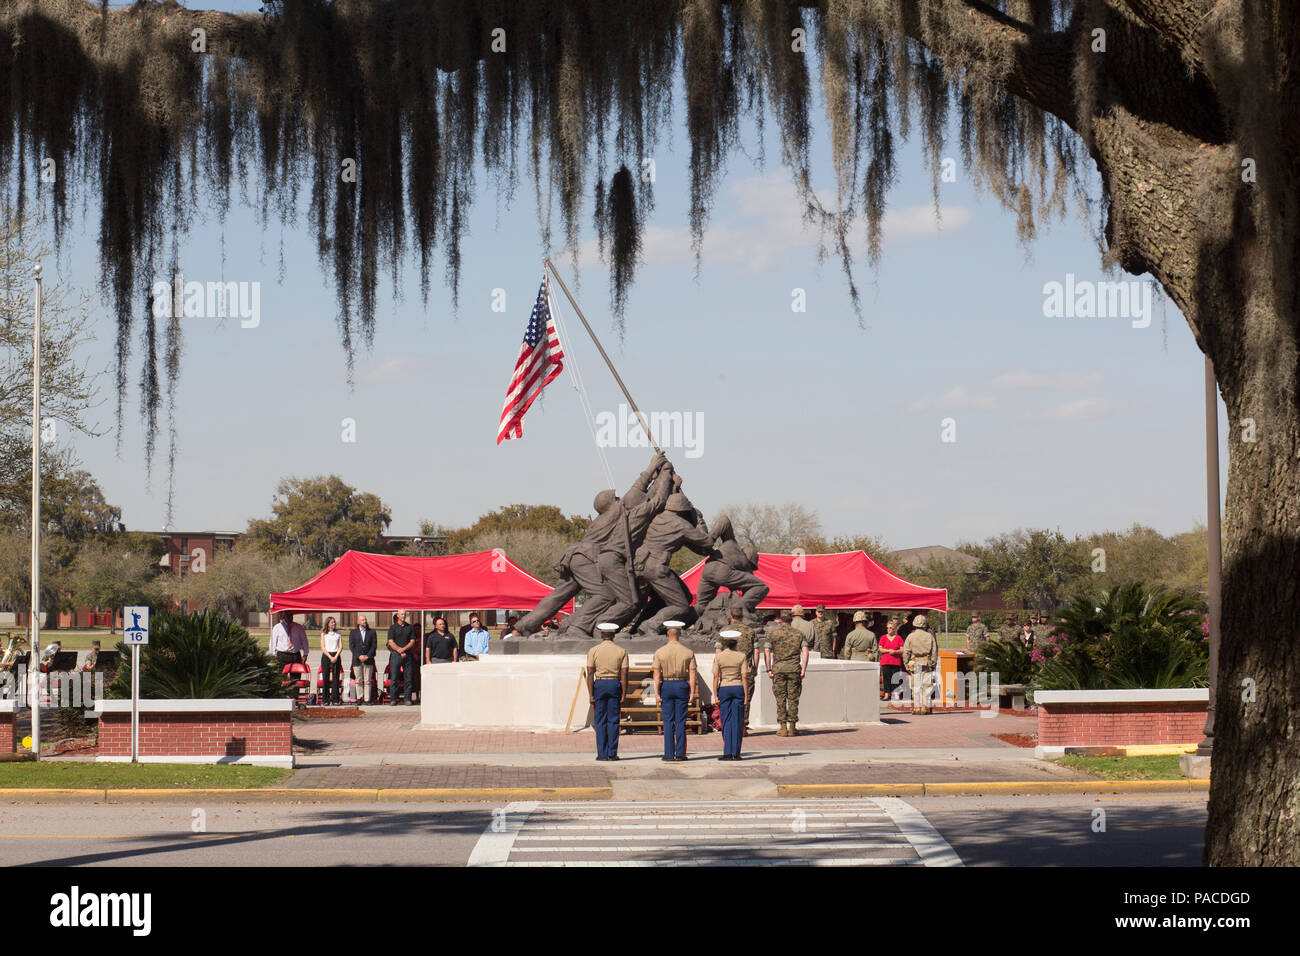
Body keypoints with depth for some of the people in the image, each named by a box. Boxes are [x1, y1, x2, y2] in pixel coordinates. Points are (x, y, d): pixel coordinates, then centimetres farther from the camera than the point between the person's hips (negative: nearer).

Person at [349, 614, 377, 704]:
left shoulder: (372, 632, 9)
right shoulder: (353, 632, 9)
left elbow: (374, 646, 3)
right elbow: (351, 646, 1)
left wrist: (367, 656, -9)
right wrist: (359, 656, -10)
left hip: (368, 660, 0)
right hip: (357, 660, 0)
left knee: (367, 681, -3)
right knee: (358, 681, 2)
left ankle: (367, 699, -2)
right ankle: (359, 698, 11)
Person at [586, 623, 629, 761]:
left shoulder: (593, 651, 0)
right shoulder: (621, 652, 2)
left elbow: (590, 674, -5)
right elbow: (624, 675, -3)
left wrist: (591, 695, -5)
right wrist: (623, 696, -1)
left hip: (599, 684, -1)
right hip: (615, 685, 1)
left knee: (600, 721, 4)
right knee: (613, 721, 4)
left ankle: (602, 753, 0)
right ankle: (612, 753, 0)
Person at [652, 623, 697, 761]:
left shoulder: (660, 652, -3)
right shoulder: (688, 652, -1)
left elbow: (657, 674, -8)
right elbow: (692, 674, -4)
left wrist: (656, 693, -8)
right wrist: (692, 693, -3)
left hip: (666, 686, -1)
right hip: (682, 686, 1)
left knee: (668, 721, 3)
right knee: (681, 721, 4)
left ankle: (669, 753, 0)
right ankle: (680, 753, 2)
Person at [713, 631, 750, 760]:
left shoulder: (718, 656, -3)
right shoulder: (742, 656, -2)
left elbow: (716, 677, -6)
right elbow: (744, 677, -6)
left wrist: (715, 695, -4)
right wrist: (746, 695, -3)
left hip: (724, 688, 0)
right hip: (738, 688, 0)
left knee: (726, 721, 5)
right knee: (737, 721, 4)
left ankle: (727, 752, -1)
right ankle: (736, 752, 2)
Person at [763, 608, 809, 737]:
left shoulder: (772, 633, 4)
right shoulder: (799, 633, 7)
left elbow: (766, 652, -3)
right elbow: (805, 652, -2)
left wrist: (769, 670, -1)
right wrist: (803, 670, -3)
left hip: (778, 669, -1)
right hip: (794, 669, 1)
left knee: (781, 699, 3)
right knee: (793, 698, 5)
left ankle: (783, 727, -1)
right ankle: (792, 727, 4)